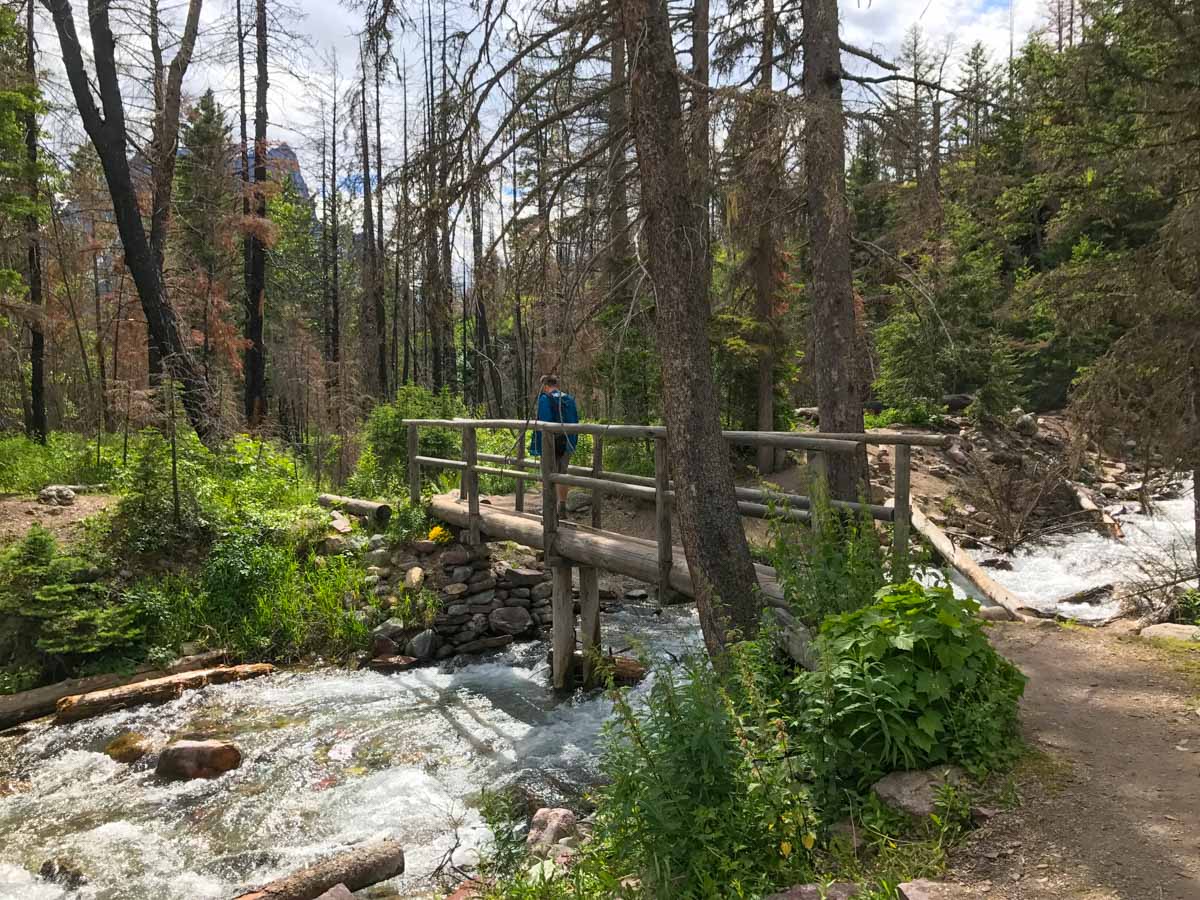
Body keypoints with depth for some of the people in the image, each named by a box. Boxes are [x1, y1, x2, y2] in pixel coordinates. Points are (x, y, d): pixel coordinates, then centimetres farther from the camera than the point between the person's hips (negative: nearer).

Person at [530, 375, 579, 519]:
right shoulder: (569, 399, 8)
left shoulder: (544, 399, -10)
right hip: (566, 443, 5)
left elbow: (543, 423, -16)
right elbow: (575, 422, 11)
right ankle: (562, 509, 17)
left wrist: (540, 446, -14)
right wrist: (572, 443, 17)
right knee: (562, 474, 13)